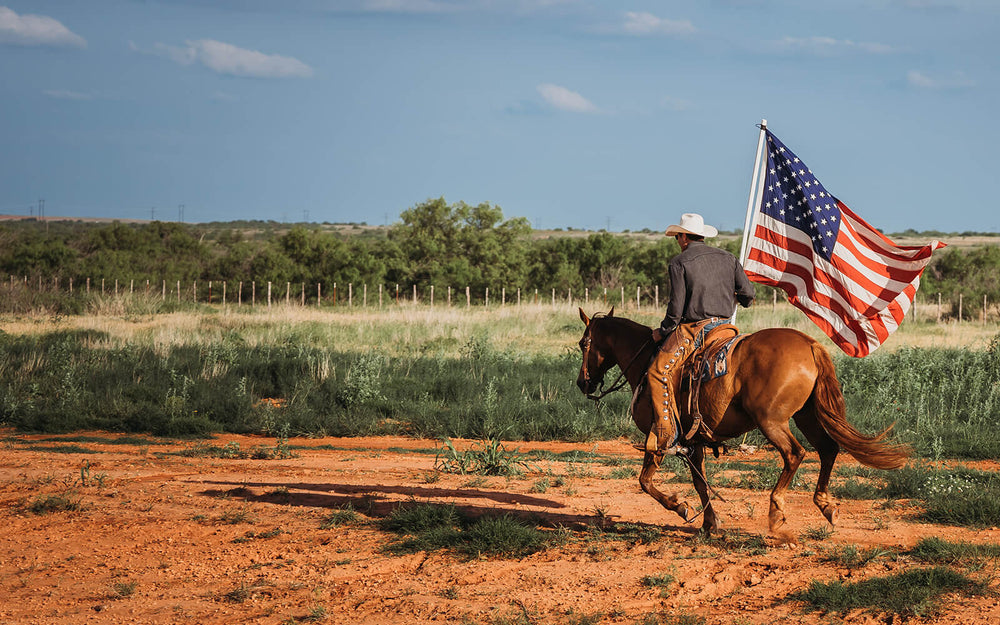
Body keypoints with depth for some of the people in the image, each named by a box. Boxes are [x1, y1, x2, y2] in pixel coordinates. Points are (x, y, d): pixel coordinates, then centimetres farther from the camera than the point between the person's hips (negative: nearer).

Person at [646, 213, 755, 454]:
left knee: (658, 373, -7)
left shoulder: (679, 263, -5)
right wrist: (742, 300, 34)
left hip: (692, 329, -7)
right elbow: (747, 292, 10)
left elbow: (676, 307, -10)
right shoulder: (727, 258, 11)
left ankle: (667, 437, -17)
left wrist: (662, 332, 4)